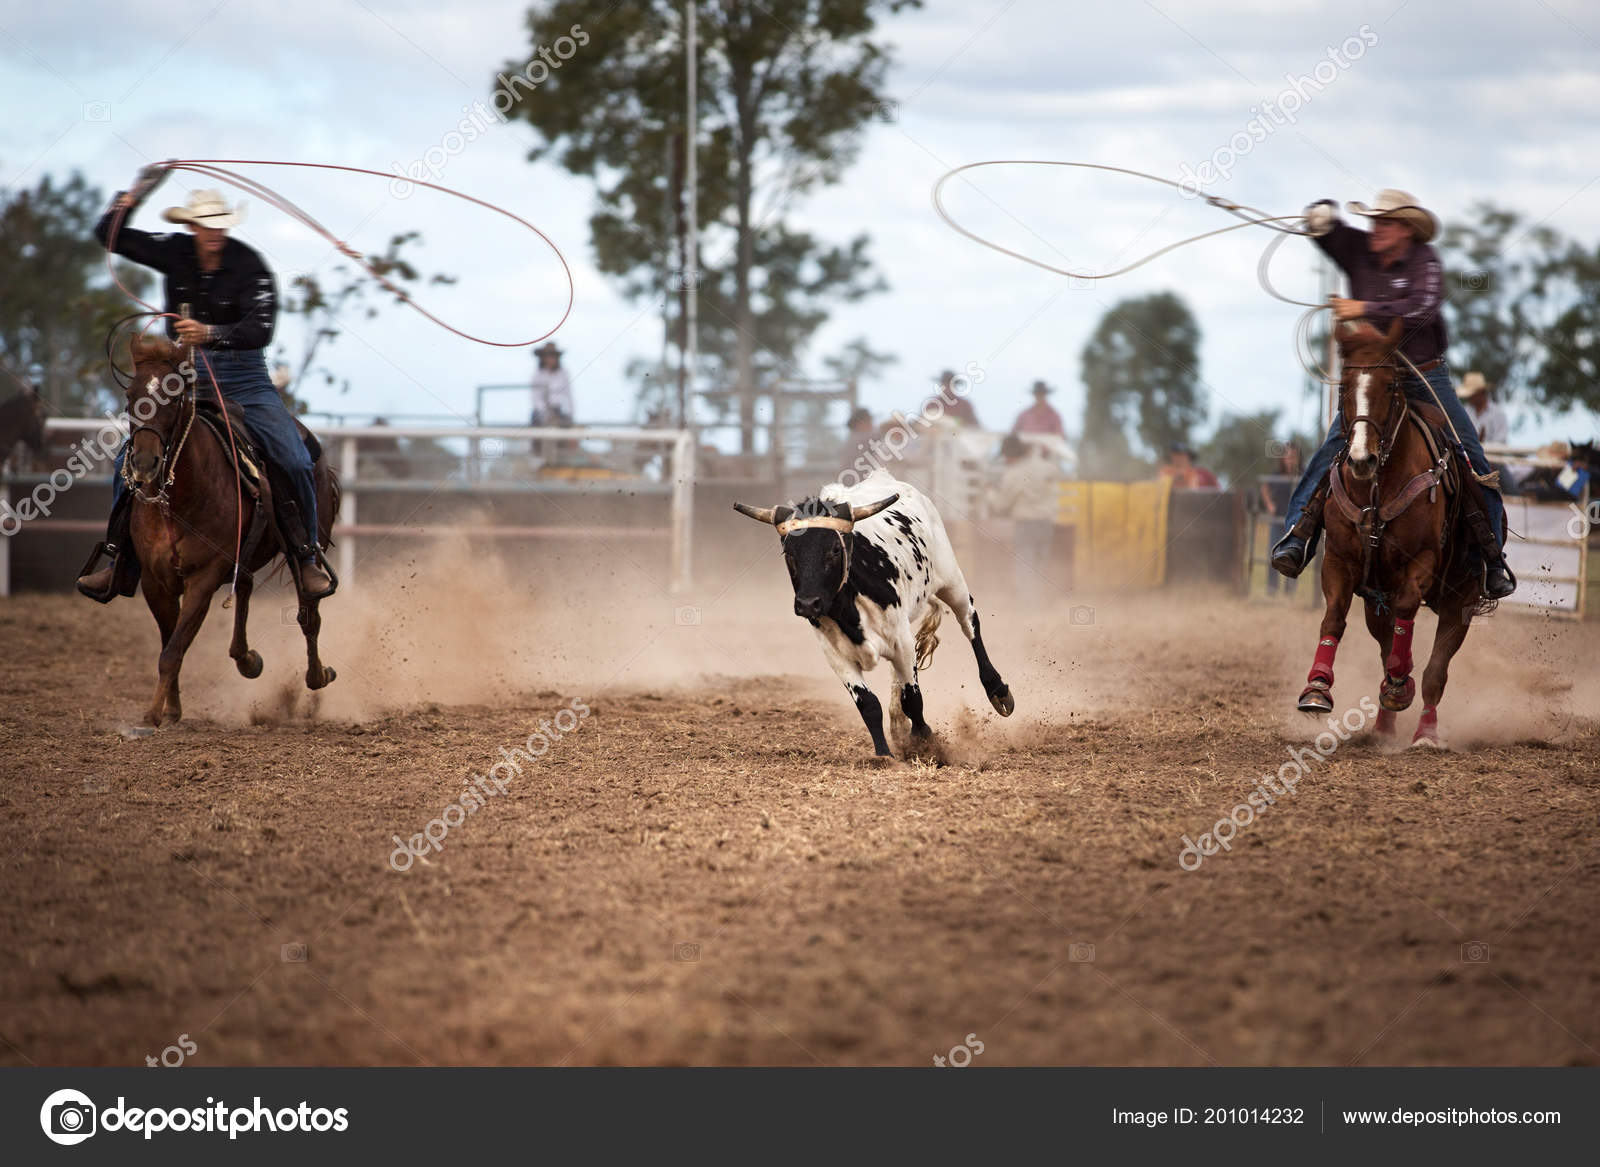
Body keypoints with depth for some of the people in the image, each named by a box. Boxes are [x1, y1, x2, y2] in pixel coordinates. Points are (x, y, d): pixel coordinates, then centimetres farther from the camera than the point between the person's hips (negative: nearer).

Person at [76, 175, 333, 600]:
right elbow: (109, 235, 4)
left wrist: (211, 334, -39)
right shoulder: (175, 253, 0)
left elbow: (260, 331, -23)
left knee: (295, 460, -16)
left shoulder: (250, 267, -12)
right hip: (184, 374, 3)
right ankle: (116, 557, -2)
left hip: (243, 377, -3)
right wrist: (135, 193, -11)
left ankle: (308, 554, 1)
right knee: (131, 454, -11)